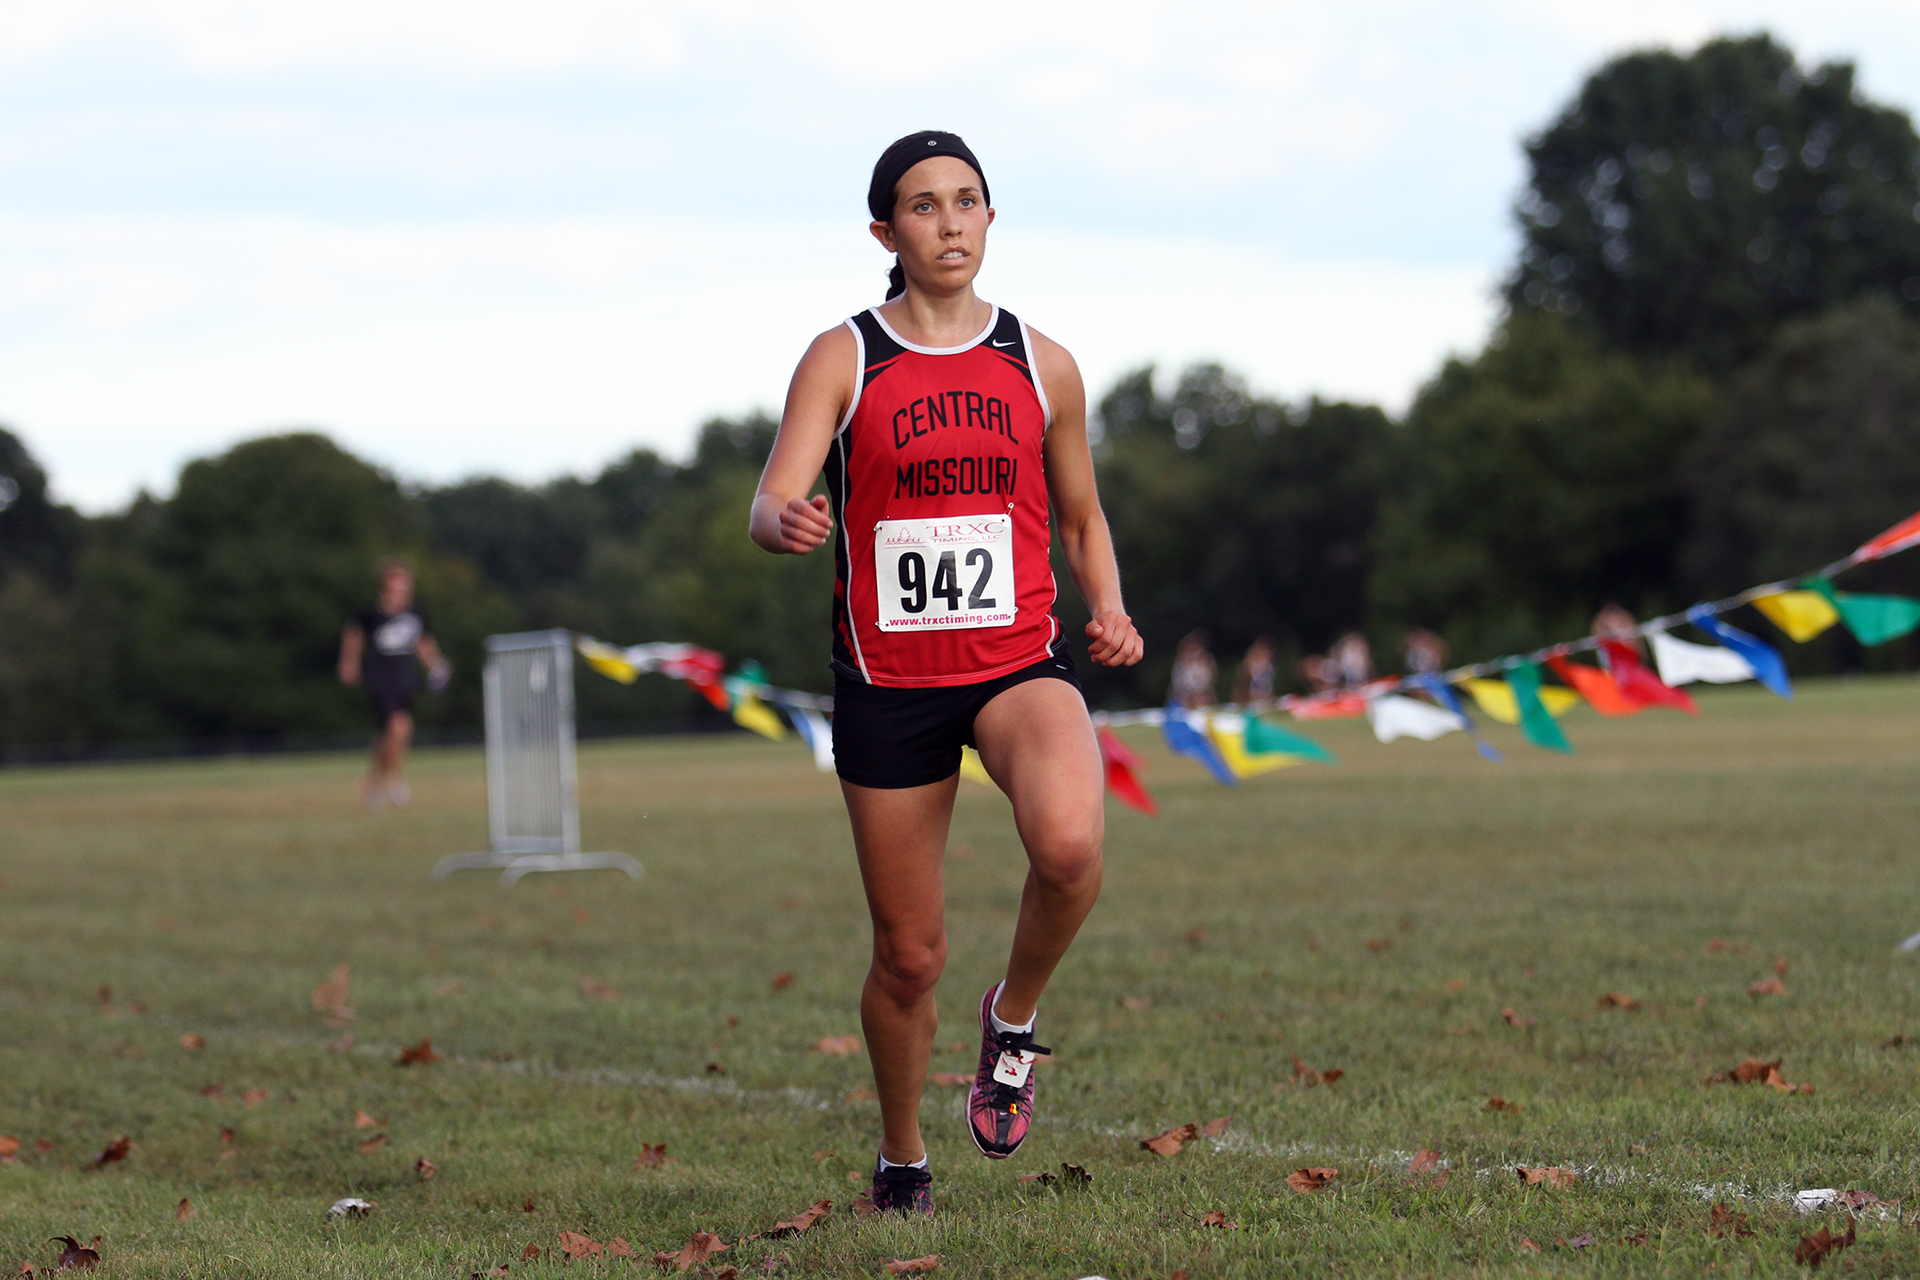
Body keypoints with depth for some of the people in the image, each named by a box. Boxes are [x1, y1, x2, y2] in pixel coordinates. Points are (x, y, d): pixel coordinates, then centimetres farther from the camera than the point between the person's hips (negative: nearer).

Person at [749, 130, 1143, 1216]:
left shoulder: (1042, 365, 7)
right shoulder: (841, 361, 0)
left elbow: (1083, 517, 18)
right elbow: (774, 501, -11)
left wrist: (1109, 611, -1)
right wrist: (788, 522, -35)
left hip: (1021, 661, 1)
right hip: (887, 680, -1)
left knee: (1070, 842, -31)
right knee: (910, 956, 4)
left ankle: (1016, 1017, -1)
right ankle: (902, 1160, 30)